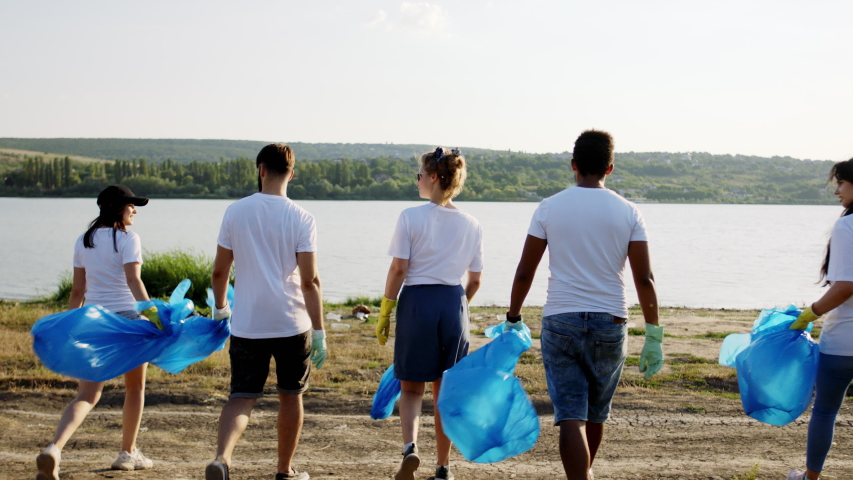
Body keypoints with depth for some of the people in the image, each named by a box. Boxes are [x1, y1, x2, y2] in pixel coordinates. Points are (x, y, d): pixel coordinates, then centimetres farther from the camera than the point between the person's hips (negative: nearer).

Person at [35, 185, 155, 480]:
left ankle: (54, 448, -25)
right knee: (135, 388, 18)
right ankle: (128, 453, 27)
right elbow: (133, 281, -19)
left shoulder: (83, 242, 11)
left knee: (87, 396, 0)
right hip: (127, 317, -4)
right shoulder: (127, 238, -6)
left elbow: (77, 290, 12)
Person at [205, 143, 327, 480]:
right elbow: (310, 280, -11)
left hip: (247, 325, 1)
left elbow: (219, 270, 4)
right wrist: (319, 332, -6)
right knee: (290, 395, 15)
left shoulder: (236, 212, 0)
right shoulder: (300, 218, -6)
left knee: (242, 398, 4)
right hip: (292, 324, -1)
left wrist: (220, 308, 21)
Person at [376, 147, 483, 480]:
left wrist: (384, 312, 0)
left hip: (417, 302, -3)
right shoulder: (471, 225, 5)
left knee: (411, 387, 10)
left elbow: (398, 269, -8)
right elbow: (475, 281, 8)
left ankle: (410, 446, -16)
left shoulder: (411, 217, -6)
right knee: (445, 390, 13)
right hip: (454, 304, 3)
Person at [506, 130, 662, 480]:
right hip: (609, 324, 2)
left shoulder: (549, 208, -1)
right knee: (596, 412, 21)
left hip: (560, 321, -2)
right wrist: (654, 336, 2)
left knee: (571, 416, -4)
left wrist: (513, 319, 11)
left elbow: (525, 272, 0)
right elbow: (644, 279, -3)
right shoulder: (628, 213, 0)